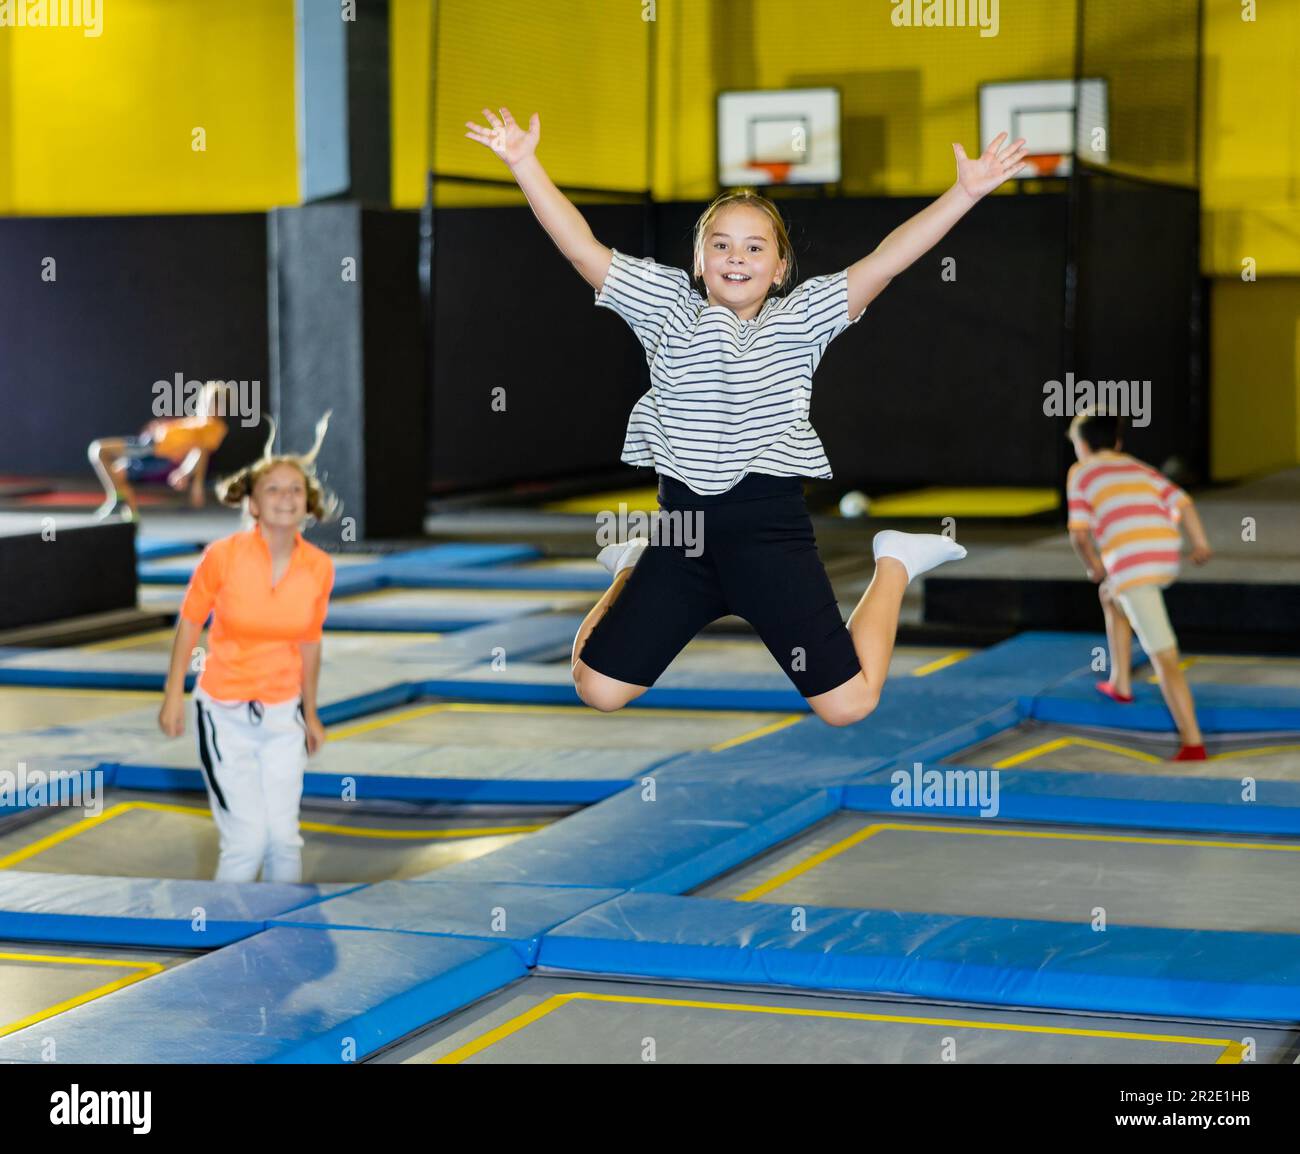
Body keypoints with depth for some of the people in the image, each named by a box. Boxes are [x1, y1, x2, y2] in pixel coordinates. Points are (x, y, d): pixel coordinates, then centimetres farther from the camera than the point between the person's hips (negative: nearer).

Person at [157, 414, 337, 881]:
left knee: (284, 839, 5)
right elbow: (189, 621, -3)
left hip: (283, 715, 3)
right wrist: (174, 696, -3)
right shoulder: (223, 556, -16)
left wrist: (310, 713, 14)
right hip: (224, 714, -3)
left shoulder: (319, 567, -7)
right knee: (247, 842, -7)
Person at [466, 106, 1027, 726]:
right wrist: (524, 163, -13)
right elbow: (582, 247, -3)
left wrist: (965, 192, -20)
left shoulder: (802, 317, 2)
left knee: (848, 703, -8)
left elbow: (887, 258, -9)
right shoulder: (667, 306, 5)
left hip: (771, 525, -2)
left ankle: (893, 566, 21)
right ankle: (635, 570, 31)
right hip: (684, 519, 2)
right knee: (598, 688, 1)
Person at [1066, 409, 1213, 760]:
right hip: (1167, 555, 6)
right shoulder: (1140, 469, 26)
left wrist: (1092, 566, 18)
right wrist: (1200, 542, 7)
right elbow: (1182, 501, 11)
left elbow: (1079, 533, 3)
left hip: (1129, 563, -6)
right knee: (1110, 596, 35)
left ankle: (1193, 742, -14)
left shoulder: (1081, 472, 12)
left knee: (1164, 656, -9)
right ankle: (1119, 683, 38)